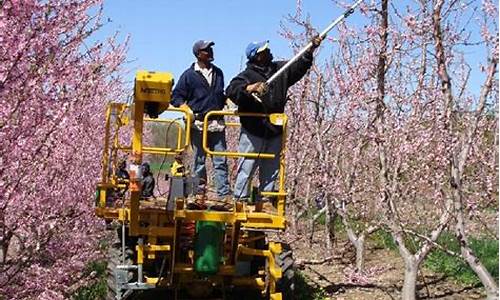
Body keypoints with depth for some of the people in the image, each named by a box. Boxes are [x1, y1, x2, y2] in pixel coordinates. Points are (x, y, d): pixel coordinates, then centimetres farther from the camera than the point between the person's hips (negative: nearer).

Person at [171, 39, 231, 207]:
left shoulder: (218, 73, 16)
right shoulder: (189, 75, 1)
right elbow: (176, 97, 2)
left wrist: (224, 102, 9)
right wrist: (185, 107, -15)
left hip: (217, 124, 4)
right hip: (198, 124, -3)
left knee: (221, 161, 0)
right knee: (200, 162, 4)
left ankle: (224, 194, 2)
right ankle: (200, 194, 11)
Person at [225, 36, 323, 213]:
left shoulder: (280, 69, 11)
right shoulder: (247, 75, -8)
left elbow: (299, 66, 18)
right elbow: (231, 90, -20)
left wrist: (310, 50, 7)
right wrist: (251, 88, -33)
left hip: (275, 132, 6)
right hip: (253, 132, -6)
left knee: (271, 170, 11)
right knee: (247, 168, -1)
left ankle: (264, 201, 22)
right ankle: (240, 201, 8)